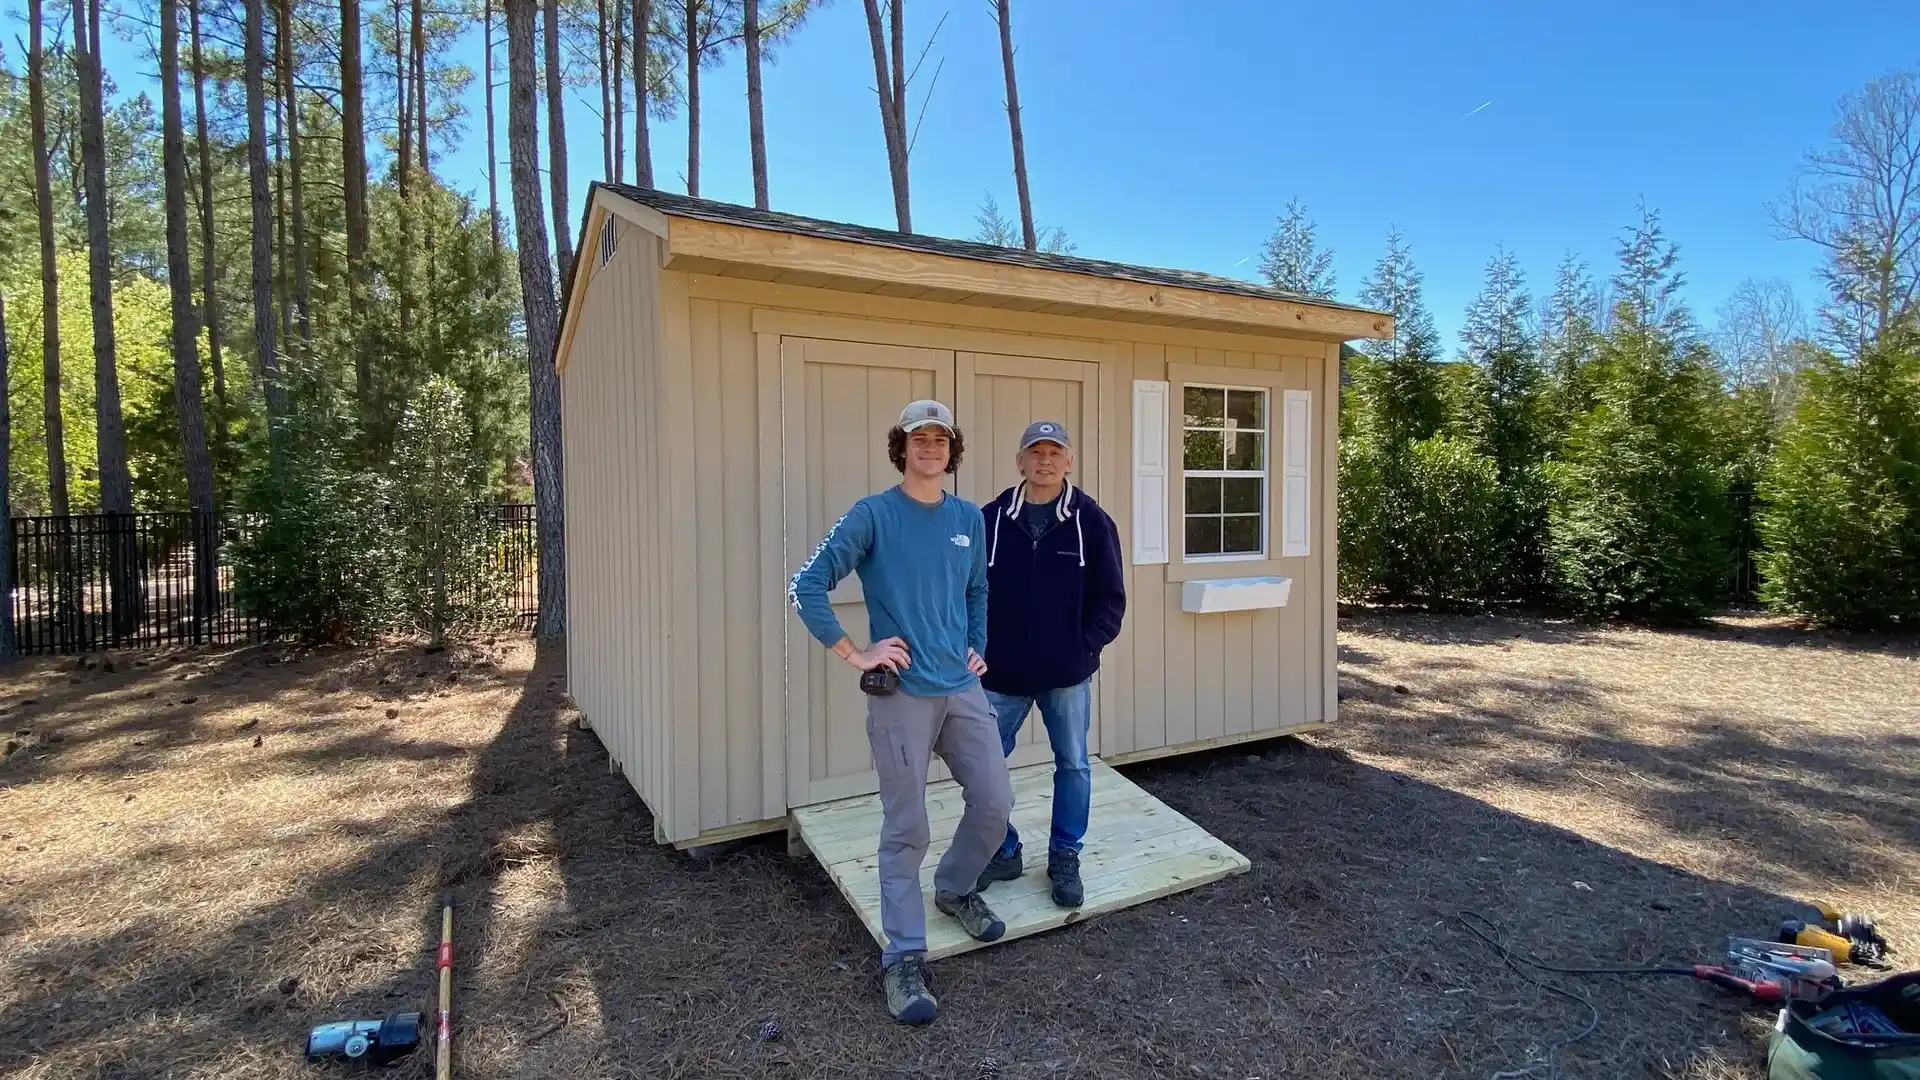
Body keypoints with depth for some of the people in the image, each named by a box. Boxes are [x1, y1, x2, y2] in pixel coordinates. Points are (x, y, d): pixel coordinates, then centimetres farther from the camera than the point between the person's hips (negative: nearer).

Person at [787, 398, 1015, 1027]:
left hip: (963, 689, 6)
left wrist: (978, 648, 14)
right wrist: (856, 655, -11)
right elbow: (807, 588, -10)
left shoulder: (970, 519, 9)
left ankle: (956, 890, 40)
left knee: (995, 805, 11)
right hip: (901, 694, -5)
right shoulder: (872, 515, -7)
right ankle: (903, 959, 20)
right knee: (906, 829, 2)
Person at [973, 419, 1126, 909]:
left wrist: (1084, 647, -7)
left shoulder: (1091, 521, -3)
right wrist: (983, 648, -4)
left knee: (1072, 766, 12)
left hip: (1068, 675, 0)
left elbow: (1110, 598, 0)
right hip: (1001, 674, 1)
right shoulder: (991, 518, -3)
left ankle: (1065, 858, 32)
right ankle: (1003, 853, 29)